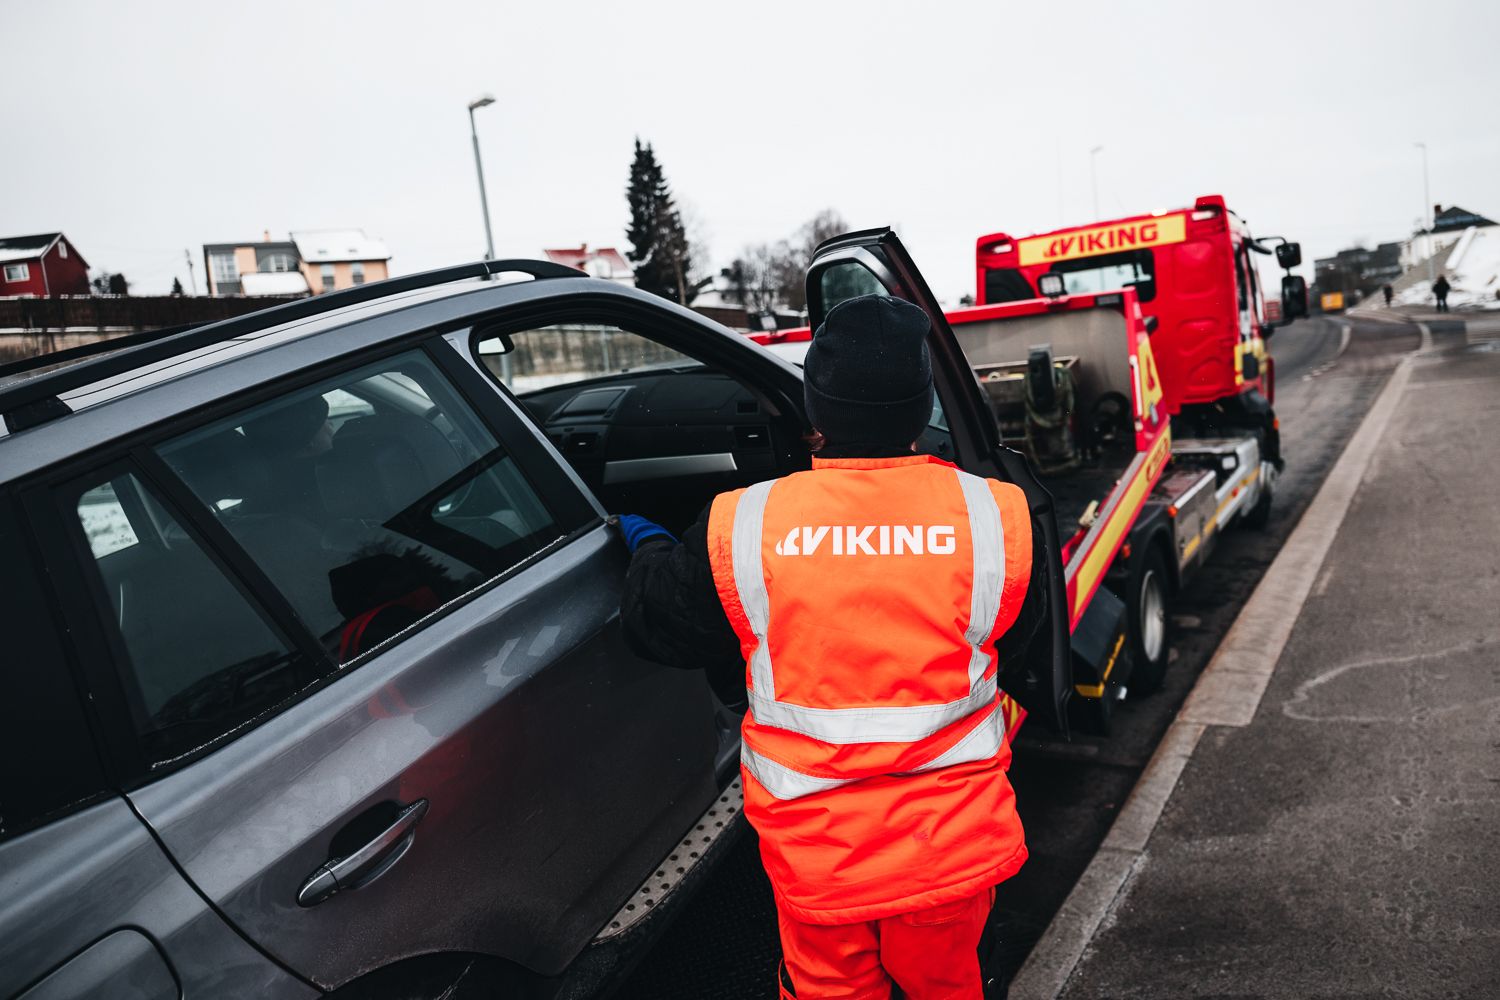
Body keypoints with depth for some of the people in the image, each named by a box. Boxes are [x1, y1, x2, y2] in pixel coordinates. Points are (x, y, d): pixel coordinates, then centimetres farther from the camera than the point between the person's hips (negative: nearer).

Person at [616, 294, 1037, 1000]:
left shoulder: (741, 531, -17)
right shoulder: (995, 518, -14)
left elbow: (652, 623, 1)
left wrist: (645, 545, 21)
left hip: (814, 854, -1)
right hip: (954, 848, 1)